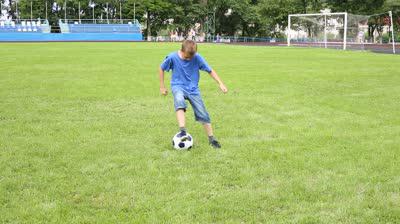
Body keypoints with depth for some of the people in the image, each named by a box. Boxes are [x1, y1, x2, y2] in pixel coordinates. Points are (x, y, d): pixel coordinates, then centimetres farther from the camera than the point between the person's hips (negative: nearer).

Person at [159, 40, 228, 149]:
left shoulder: (197, 58, -14)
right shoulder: (172, 57, -16)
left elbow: (210, 70, -5)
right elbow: (161, 68, 1)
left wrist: (220, 83, -11)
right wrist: (162, 86, 4)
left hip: (193, 88, 2)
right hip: (178, 86, -2)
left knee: (203, 114, 0)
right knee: (179, 102, -37)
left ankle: (211, 138, 17)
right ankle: (182, 131, -43)